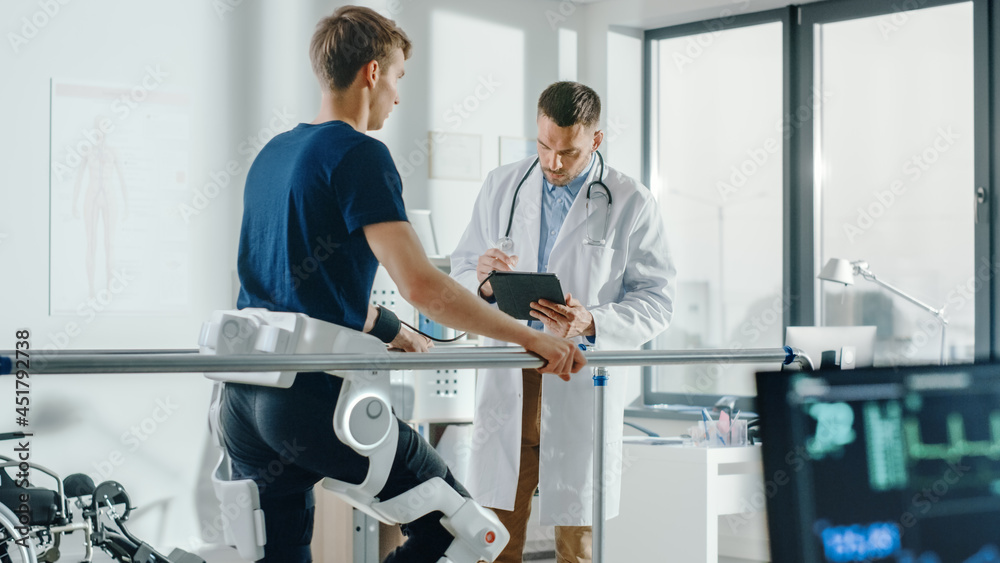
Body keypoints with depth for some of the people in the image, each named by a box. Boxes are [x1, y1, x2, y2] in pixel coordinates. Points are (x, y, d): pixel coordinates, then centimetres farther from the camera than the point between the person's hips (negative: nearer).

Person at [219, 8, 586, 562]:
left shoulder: (271, 155, 18)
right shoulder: (359, 154, -9)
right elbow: (419, 284, -18)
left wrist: (392, 338, 35)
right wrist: (531, 338, -12)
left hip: (243, 396, 8)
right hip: (317, 396, -8)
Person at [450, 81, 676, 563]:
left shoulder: (632, 205, 0)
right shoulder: (501, 186, 9)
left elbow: (656, 301, -1)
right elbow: (460, 270, 13)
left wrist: (591, 323, -19)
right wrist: (483, 282, -12)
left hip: (581, 390, -2)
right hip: (507, 384, 2)